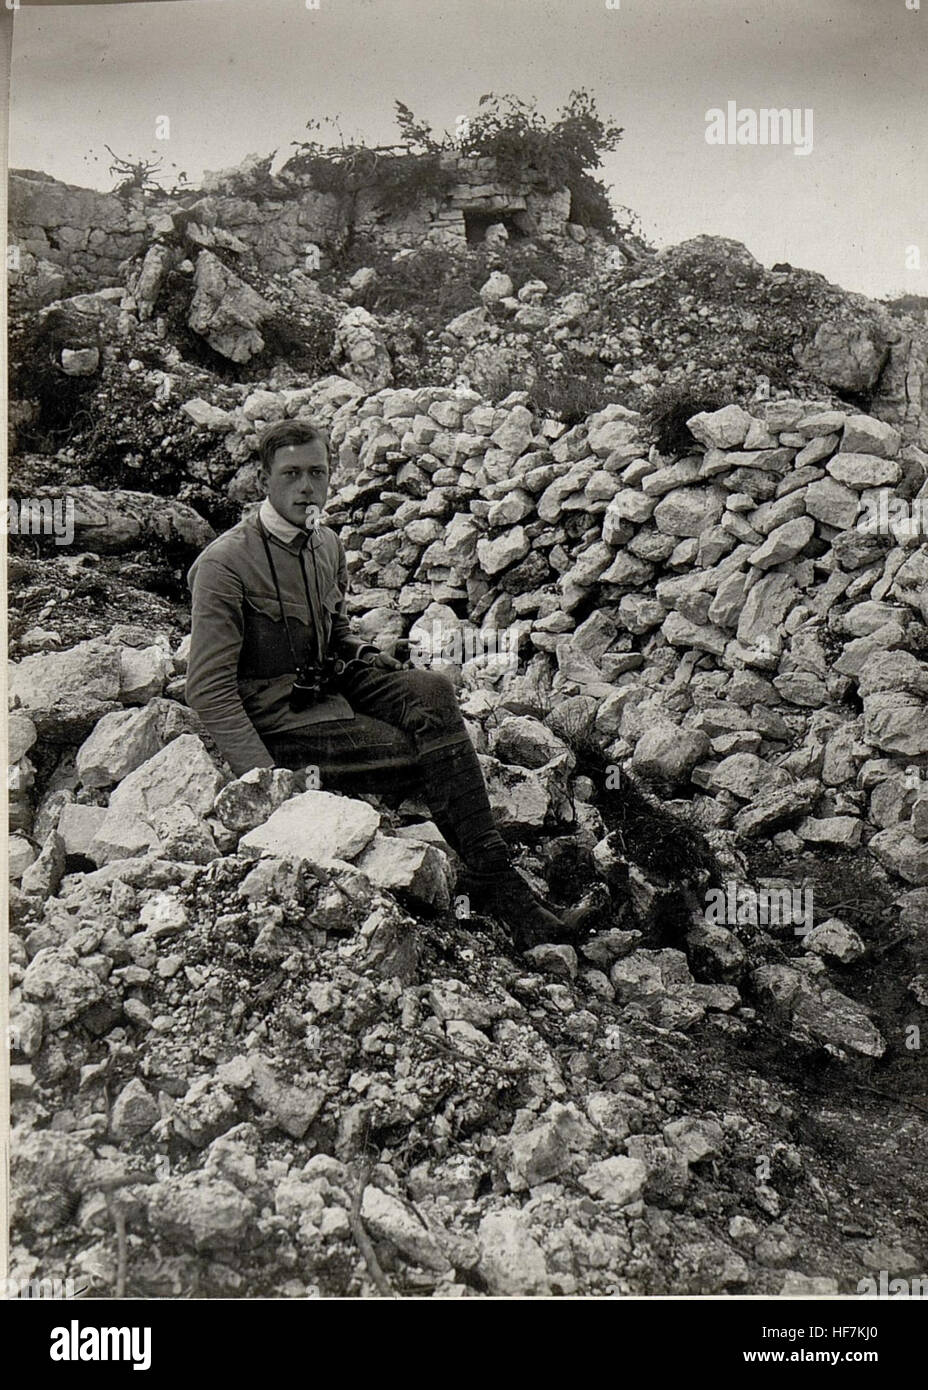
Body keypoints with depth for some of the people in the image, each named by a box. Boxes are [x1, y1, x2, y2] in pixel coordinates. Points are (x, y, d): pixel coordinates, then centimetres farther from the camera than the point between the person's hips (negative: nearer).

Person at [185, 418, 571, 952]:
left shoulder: (328, 545, 9)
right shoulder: (223, 565, -13)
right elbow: (209, 690, -15)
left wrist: (371, 657, 4)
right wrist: (265, 778, -23)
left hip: (333, 684, 7)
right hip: (278, 718, -6)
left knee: (434, 693, -23)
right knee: (434, 752, -22)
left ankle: (490, 870, -22)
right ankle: (492, 878, -11)